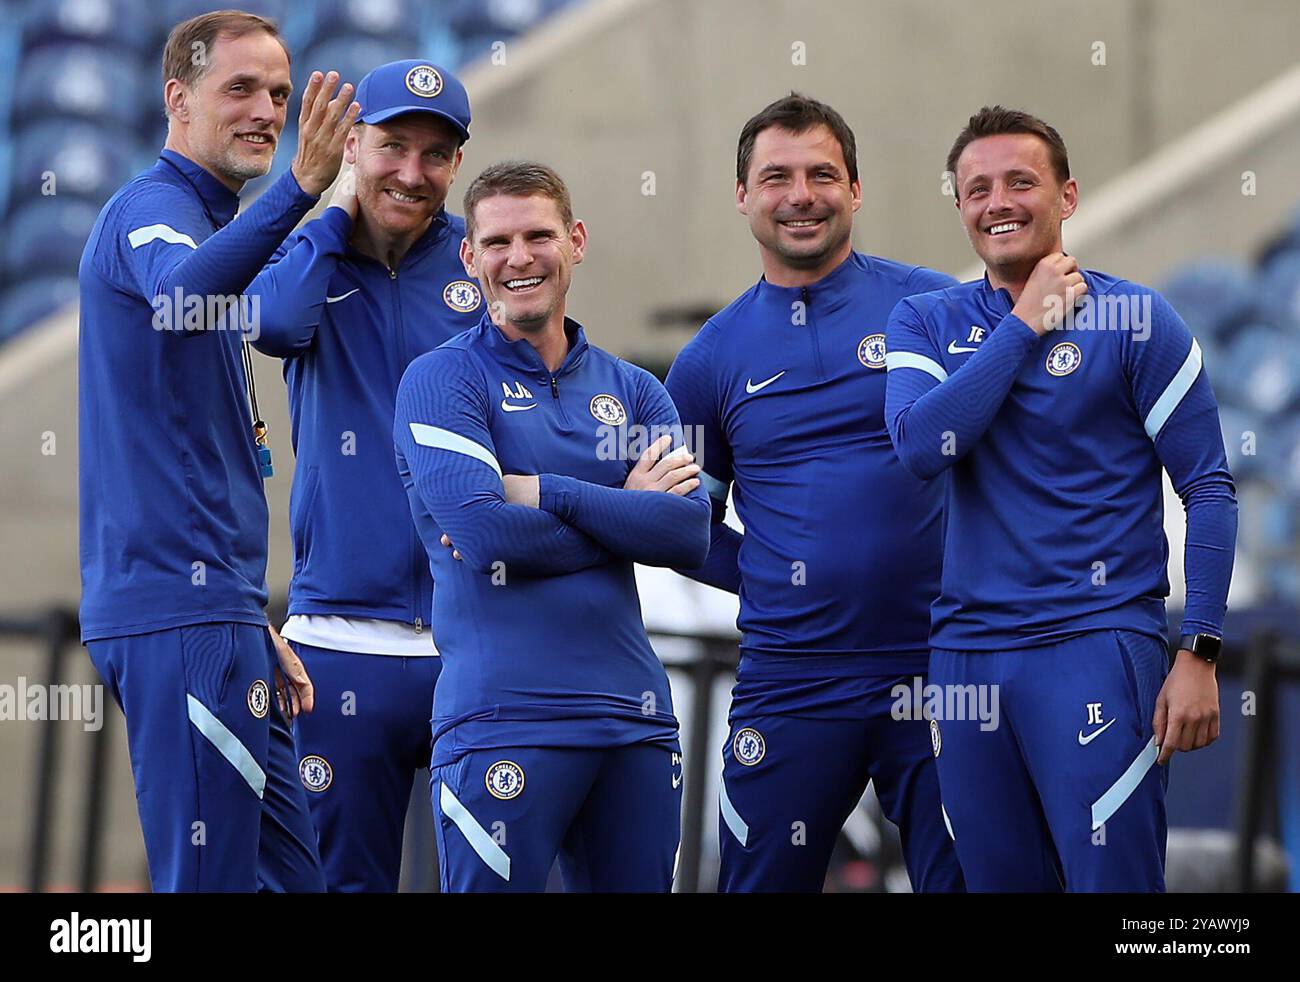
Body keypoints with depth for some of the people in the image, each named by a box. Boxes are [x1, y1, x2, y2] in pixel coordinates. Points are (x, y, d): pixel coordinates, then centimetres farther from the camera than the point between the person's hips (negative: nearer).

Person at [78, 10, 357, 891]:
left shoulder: (201, 220, 24)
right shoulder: (153, 209, -7)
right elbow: (180, 292, -35)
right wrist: (299, 190, -48)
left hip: (217, 605, 10)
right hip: (185, 616, -10)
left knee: (287, 874, 10)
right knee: (212, 881, -12)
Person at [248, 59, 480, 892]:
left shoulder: (483, 265, 4)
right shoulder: (314, 256, 6)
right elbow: (274, 323, -18)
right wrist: (338, 212, -7)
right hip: (346, 639, 0)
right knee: (347, 875, 6)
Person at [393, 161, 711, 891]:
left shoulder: (632, 391, 14)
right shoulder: (441, 381, 0)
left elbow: (691, 532, -2)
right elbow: (487, 535, -15)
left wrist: (545, 494, -9)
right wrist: (626, 513, -3)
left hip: (635, 718, 5)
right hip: (503, 718, -5)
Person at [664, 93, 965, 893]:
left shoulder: (933, 307, 1)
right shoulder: (711, 360, 8)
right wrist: (778, 581, 2)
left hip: (938, 671, -2)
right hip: (790, 690, 2)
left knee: (965, 879, 1)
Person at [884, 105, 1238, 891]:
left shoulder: (1136, 319, -1)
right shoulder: (926, 323, 10)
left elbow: (1209, 489, -3)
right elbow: (922, 445, -9)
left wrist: (1199, 655, -11)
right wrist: (1026, 325, -8)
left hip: (1096, 644, -4)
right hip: (967, 653, 4)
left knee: (1112, 878, -12)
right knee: (1000, 878, 9)